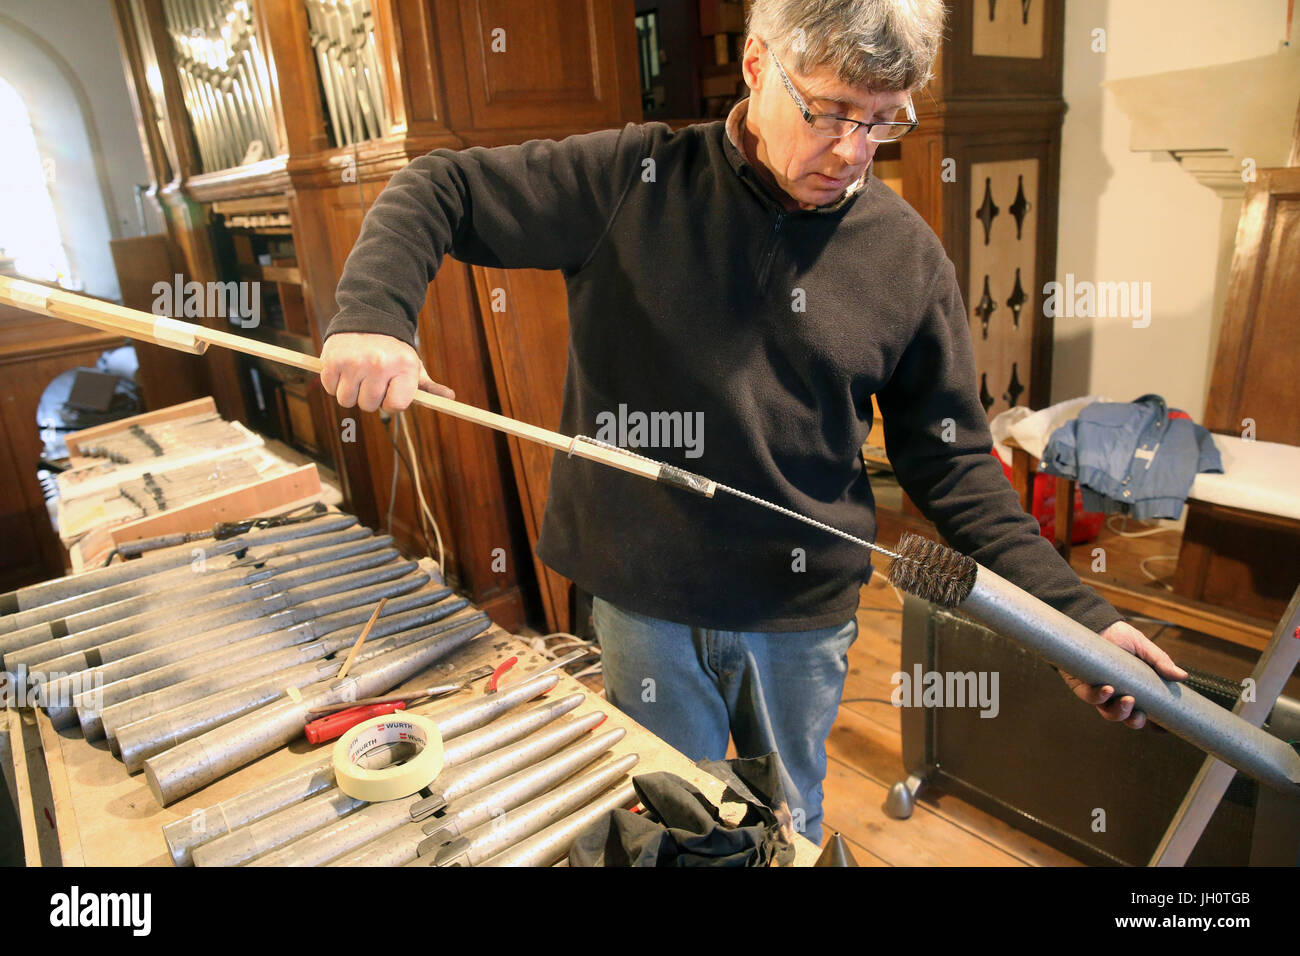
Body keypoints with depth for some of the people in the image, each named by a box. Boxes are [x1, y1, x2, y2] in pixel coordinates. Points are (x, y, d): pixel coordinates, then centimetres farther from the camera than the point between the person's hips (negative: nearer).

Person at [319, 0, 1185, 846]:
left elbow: (949, 460, 0)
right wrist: (373, 315, -22)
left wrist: (1075, 612, -7)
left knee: (789, 827, 23)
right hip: (643, 599, -1)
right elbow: (440, 189, -3)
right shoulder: (634, 180, -9)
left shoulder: (910, 256, -5)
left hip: (803, 616, 2)